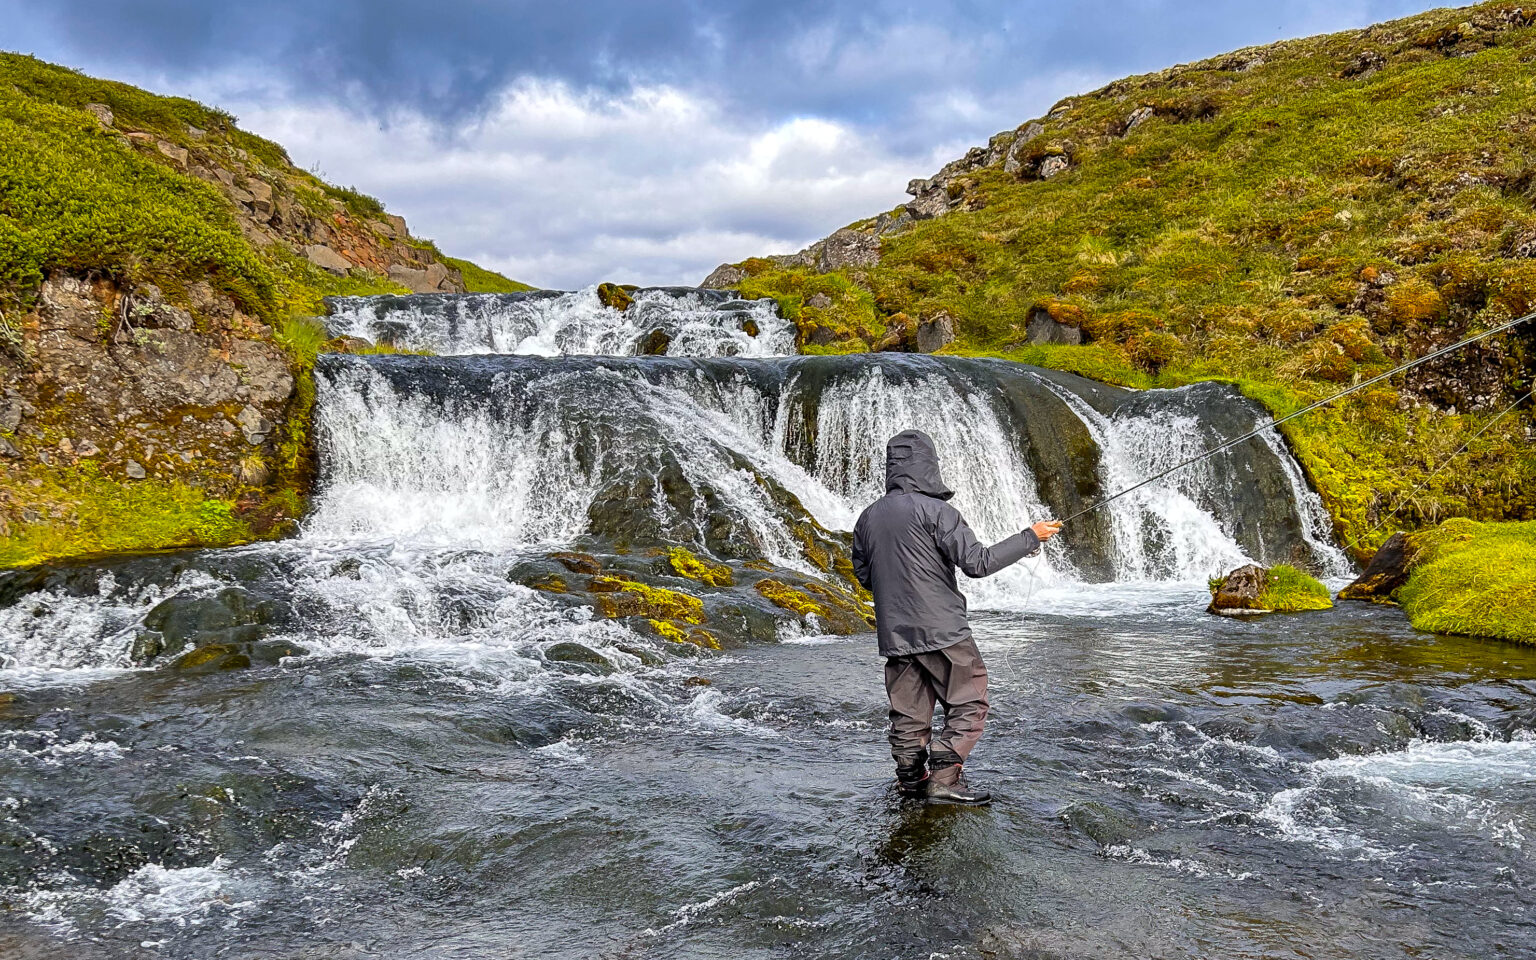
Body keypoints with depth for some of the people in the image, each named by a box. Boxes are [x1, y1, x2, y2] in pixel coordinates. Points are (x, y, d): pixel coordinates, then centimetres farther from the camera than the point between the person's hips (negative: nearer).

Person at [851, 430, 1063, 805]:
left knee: (908, 711, 12)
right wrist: (1031, 537, -6)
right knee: (969, 703, 4)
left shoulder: (868, 517, 7)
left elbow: (863, 575, 16)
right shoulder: (935, 510, -12)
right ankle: (945, 778, -3)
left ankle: (911, 779, 16)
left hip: (894, 634, 6)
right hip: (941, 631, -6)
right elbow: (978, 563, -14)